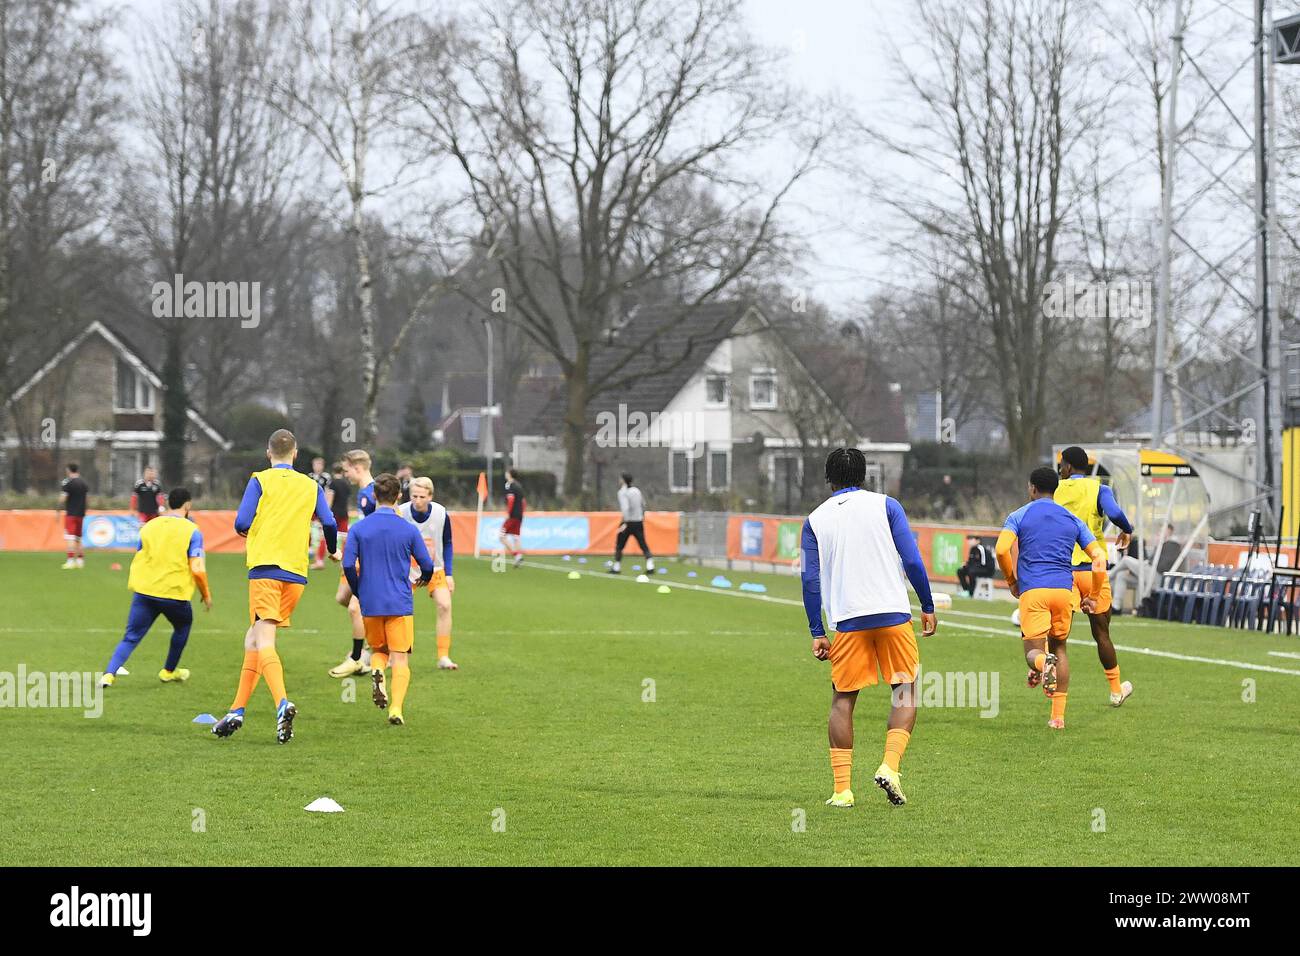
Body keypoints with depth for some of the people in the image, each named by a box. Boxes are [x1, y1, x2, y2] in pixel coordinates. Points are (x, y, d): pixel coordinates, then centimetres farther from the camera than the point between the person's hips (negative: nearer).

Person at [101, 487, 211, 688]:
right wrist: (206, 595, 5)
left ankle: (109, 673, -17)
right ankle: (169, 671, 37)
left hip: (144, 590, 3)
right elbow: (197, 570, -10)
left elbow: (137, 561, 18)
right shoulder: (192, 531, -4)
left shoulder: (149, 527, 10)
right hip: (175, 594, -2)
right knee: (183, 625, 28)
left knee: (130, 638, 4)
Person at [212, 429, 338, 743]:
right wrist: (333, 551, 25)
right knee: (254, 637, 15)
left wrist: (245, 531, 19)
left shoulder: (260, 480, 3)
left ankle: (283, 703, -35)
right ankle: (237, 710, 14)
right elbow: (329, 523, 5)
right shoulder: (311, 486, 13)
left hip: (265, 566, -4)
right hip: (297, 572, 4)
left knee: (264, 641, -13)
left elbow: (242, 523, -5)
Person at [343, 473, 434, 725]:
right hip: (400, 604, -1)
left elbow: (348, 565, -8)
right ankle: (396, 708, -14)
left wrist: (359, 592, 10)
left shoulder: (359, 528, -1)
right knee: (400, 658, 2)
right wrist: (424, 578, 28)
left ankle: (376, 670, -11)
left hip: (370, 603, 1)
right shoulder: (408, 529, -1)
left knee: (378, 649, 21)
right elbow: (427, 565, 3)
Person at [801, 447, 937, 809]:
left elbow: (810, 580, 5)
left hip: (848, 620, 1)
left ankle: (842, 789, 4)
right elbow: (912, 561, -1)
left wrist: (817, 634, 10)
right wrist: (928, 608, 8)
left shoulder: (815, 520, 10)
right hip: (893, 614, -1)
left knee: (842, 700, 9)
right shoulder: (885, 505, 6)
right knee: (906, 693, 10)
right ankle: (890, 767, -9)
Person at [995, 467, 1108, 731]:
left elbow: (1001, 549, -7)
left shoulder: (1019, 516, 9)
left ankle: (1042, 662, -40)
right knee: (1059, 647, 18)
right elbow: (1099, 556, 8)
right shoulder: (1073, 520, 16)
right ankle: (1058, 715, 11)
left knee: (1033, 651, 0)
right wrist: (1093, 597, 16)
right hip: (1064, 590, 3)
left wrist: (1011, 581, 8)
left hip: (1033, 591, -3)